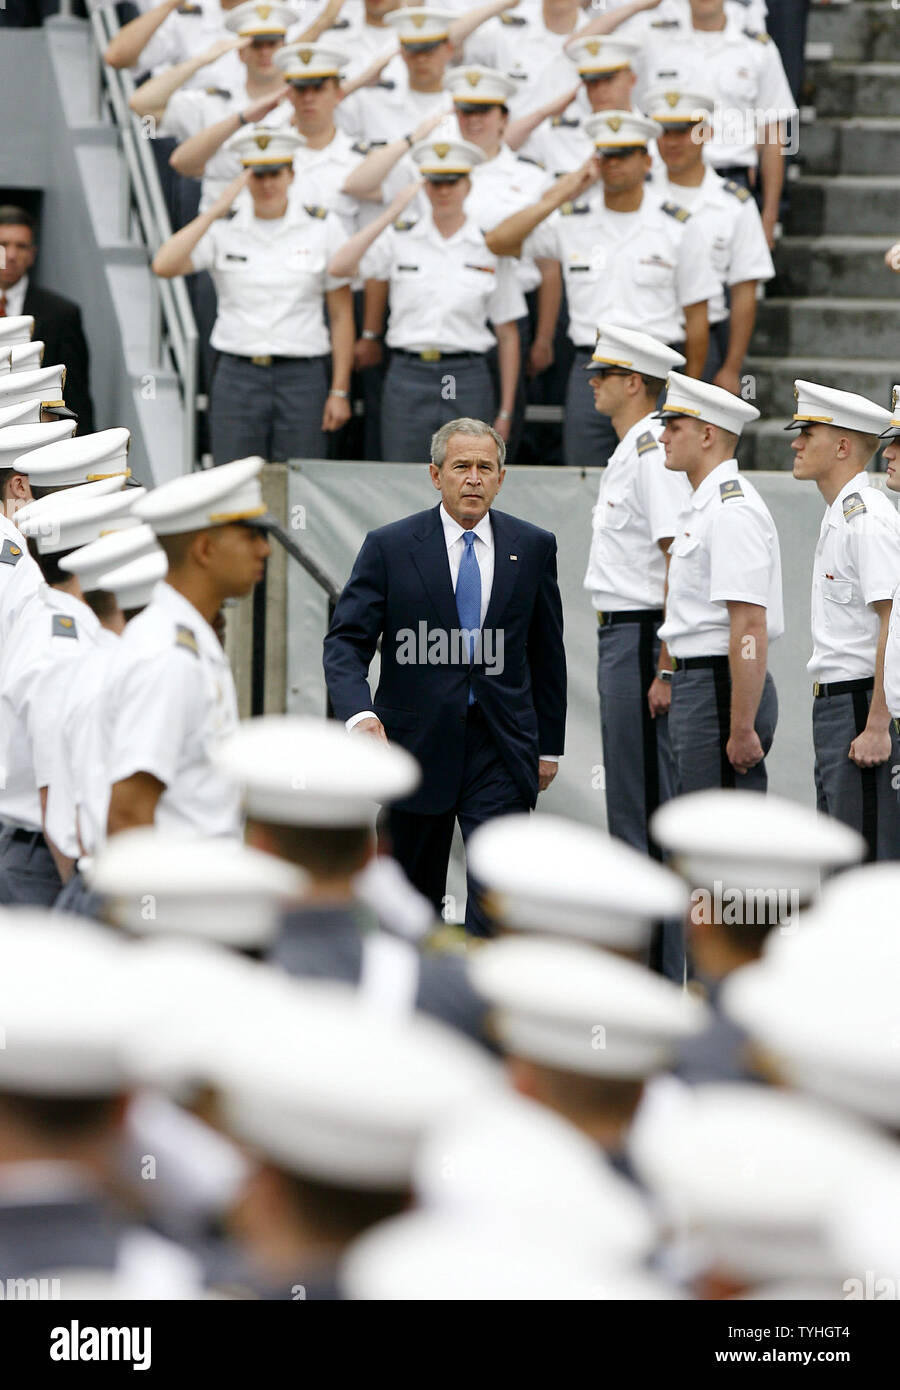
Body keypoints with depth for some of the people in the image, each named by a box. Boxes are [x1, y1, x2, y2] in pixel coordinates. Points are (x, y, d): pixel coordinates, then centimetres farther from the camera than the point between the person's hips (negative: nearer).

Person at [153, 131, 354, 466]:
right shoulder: (224, 229, 6)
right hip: (237, 374, 1)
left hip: (302, 376, -1)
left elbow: (341, 315, 5)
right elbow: (164, 266, -10)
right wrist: (215, 212, -11)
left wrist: (340, 391, 0)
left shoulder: (321, 226, 4)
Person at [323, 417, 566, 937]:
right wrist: (359, 713, -25)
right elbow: (346, 641, -7)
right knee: (415, 896, 12)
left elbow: (547, 653, 12)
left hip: (501, 747, 0)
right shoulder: (389, 547, -2)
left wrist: (549, 745, 13)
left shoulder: (533, 547, 5)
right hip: (418, 741, 0)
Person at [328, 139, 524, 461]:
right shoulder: (400, 239, 6)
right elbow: (338, 267, -9)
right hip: (407, 376, 0)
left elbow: (507, 335, 8)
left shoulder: (490, 249, 5)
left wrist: (505, 413, 5)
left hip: (467, 379, 0)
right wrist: (391, 214, -9)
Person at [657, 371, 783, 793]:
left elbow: (750, 627, -22)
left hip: (720, 691, -11)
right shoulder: (705, 505, 17)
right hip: (697, 686, 11)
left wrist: (742, 730, -24)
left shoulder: (732, 512, -16)